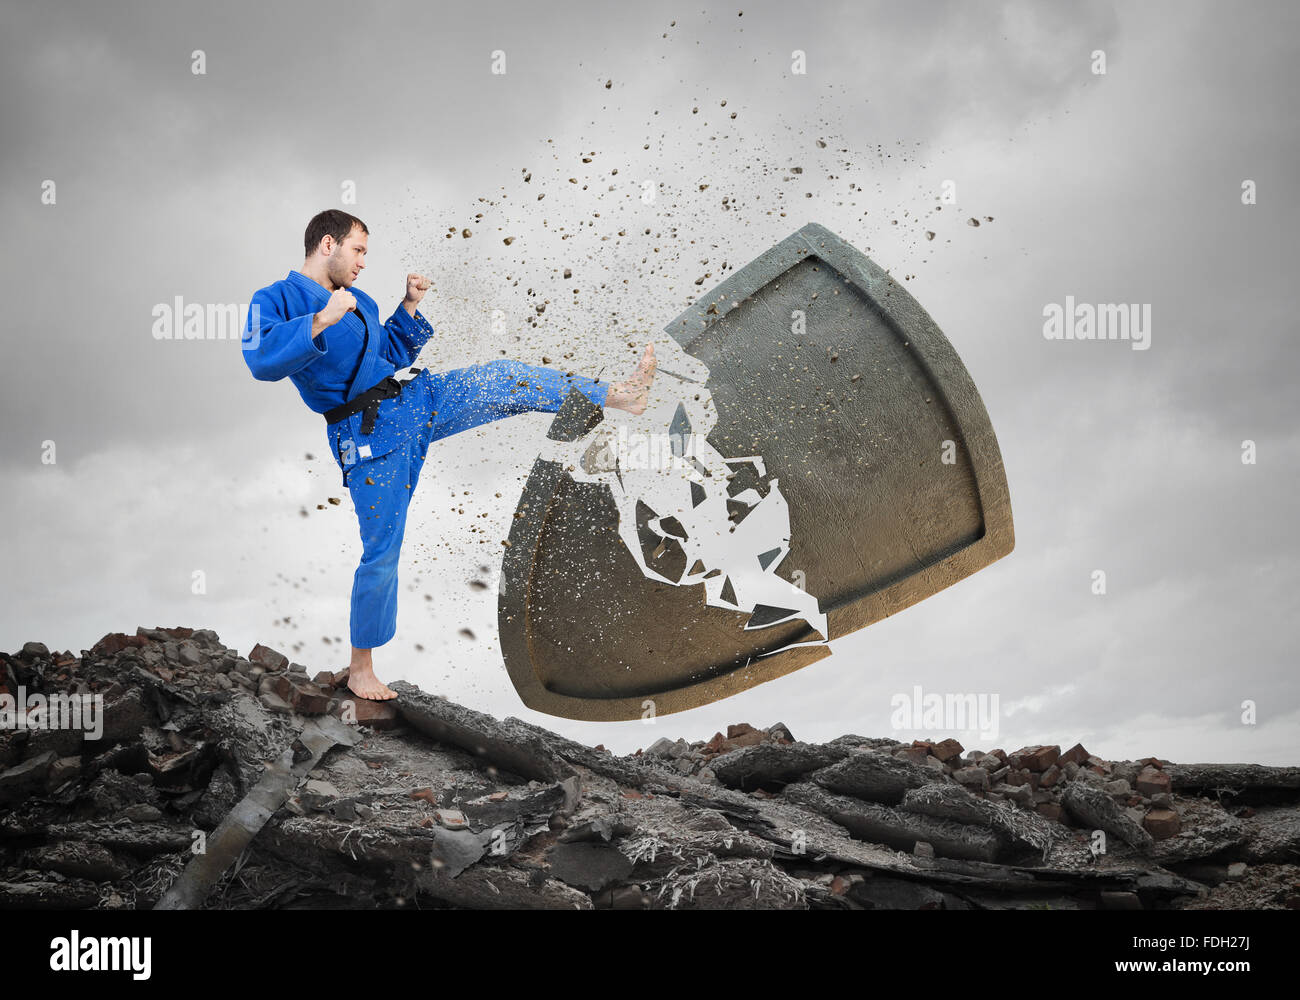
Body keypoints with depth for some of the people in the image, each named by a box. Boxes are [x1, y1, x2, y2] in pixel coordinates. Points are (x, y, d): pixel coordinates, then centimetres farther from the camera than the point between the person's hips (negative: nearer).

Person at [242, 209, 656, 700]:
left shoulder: (359, 302, 16)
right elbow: (262, 360, -25)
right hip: (369, 436, -6)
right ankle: (360, 670, 13)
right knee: (381, 553, -2)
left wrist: (409, 306, 13)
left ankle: (618, 395, -1)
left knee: (506, 378, -6)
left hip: (415, 398, 6)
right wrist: (320, 320, -34)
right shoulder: (275, 300, -7)